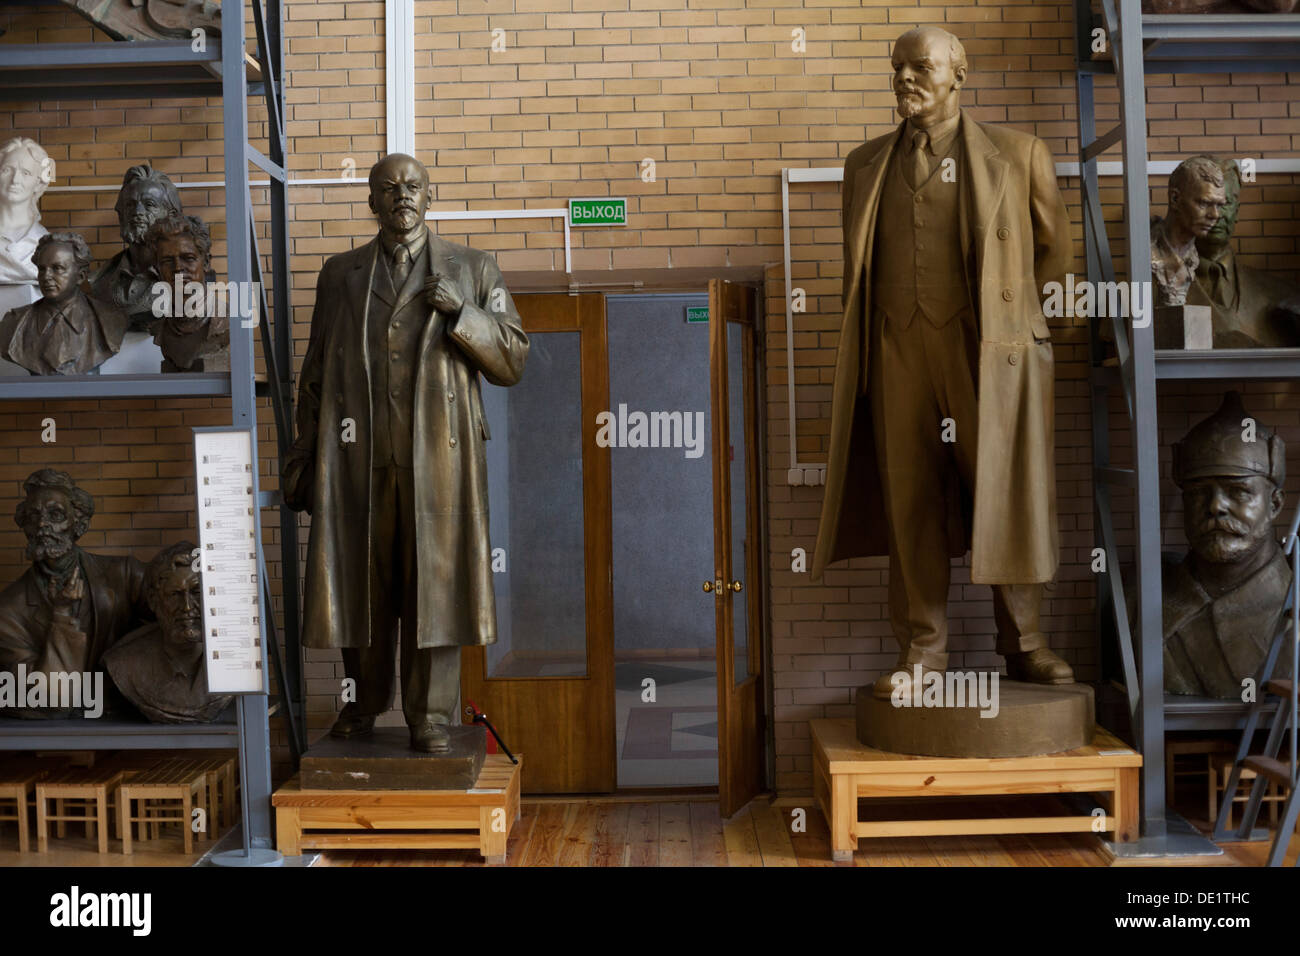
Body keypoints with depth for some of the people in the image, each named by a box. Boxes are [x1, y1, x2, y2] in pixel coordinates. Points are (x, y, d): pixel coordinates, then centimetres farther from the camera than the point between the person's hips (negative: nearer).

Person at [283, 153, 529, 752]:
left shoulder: (473, 270, 9)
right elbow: (315, 373, 16)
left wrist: (460, 312, -10)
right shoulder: (339, 275, 14)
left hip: (438, 459, -1)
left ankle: (430, 715, 11)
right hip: (359, 460, 2)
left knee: (435, 582, 0)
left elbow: (512, 361, 5)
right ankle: (366, 701, 25)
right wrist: (302, 456, 13)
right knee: (362, 582, 7)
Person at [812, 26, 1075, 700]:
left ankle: (1024, 644, 13)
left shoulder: (1017, 155, 8)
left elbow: (1053, 250, 17)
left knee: (1009, 496, -1)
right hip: (899, 351, 2)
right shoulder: (866, 165, 16)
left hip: (991, 350, -2)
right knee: (910, 501, 2)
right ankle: (922, 650, 9)